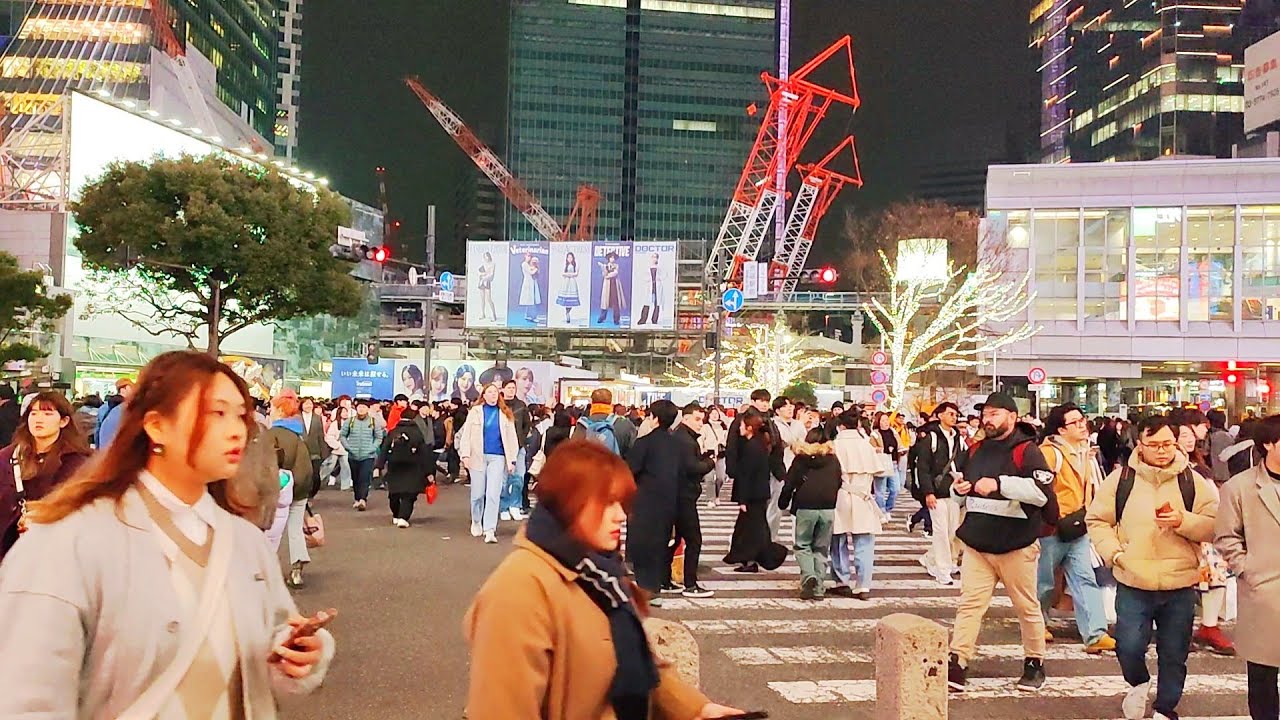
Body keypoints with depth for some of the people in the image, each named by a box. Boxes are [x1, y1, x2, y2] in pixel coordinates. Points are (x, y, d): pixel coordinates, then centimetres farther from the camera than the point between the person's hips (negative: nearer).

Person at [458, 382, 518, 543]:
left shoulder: (505, 414, 8)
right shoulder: (475, 411, 4)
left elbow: (511, 438, 8)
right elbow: (466, 435, 2)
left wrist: (511, 460, 3)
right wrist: (465, 455, -7)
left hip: (497, 458, 0)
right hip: (478, 457, 0)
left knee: (493, 494, -8)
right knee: (478, 493, 6)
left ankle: (490, 530, -6)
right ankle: (476, 522, 31)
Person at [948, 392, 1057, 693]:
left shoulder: (1026, 451, -9)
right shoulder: (976, 451, 12)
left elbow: (1043, 492, -24)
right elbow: (963, 496, 24)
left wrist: (1000, 484, -29)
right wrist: (959, 489, 0)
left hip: (1016, 546, -5)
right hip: (977, 543, 5)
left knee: (1027, 607, 10)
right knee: (970, 603, 0)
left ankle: (1034, 662, 26)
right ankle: (957, 664, 0)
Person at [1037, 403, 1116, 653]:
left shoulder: (1085, 453, 11)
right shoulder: (1050, 452, -15)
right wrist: (1059, 518, -18)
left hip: (1078, 529, 6)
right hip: (1053, 529, -6)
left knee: (1085, 580, -3)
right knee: (1045, 582, 8)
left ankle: (1095, 635, -6)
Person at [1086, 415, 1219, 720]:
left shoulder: (1193, 481, 1)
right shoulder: (1121, 479, -1)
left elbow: (1215, 527, 0)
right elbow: (1097, 520, 5)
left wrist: (1184, 521, -18)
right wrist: (1113, 553, -8)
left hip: (1180, 585, 1)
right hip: (1132, 584, -1)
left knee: (1174, 655, 11)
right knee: (1129, 647, -7)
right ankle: (1138, 683, 26)